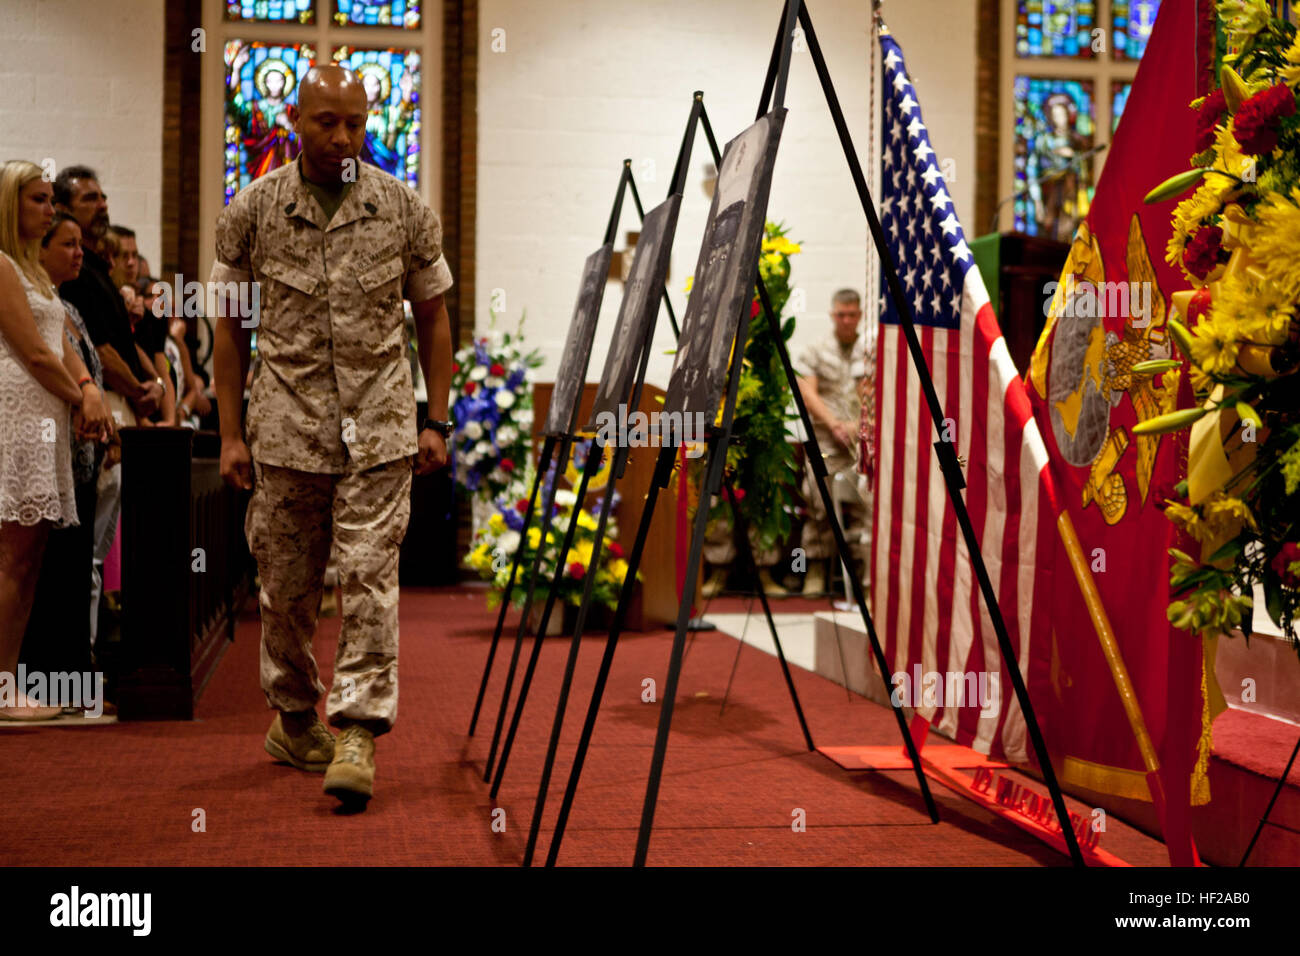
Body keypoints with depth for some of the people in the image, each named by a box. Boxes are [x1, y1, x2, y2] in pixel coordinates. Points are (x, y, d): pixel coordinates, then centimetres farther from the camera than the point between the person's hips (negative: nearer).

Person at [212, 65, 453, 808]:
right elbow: (230, 326, 6)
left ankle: (358, 733, -6)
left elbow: (432, 317, 9)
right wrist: (231, 433, 2)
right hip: (286, 425, 1)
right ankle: (293, 717, 29)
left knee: (371, 575, -8)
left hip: (379, 424, -1)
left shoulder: (406, 210, 2)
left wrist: (437, 421, 4)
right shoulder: (251, 211, 2)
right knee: (287, 585, 9)